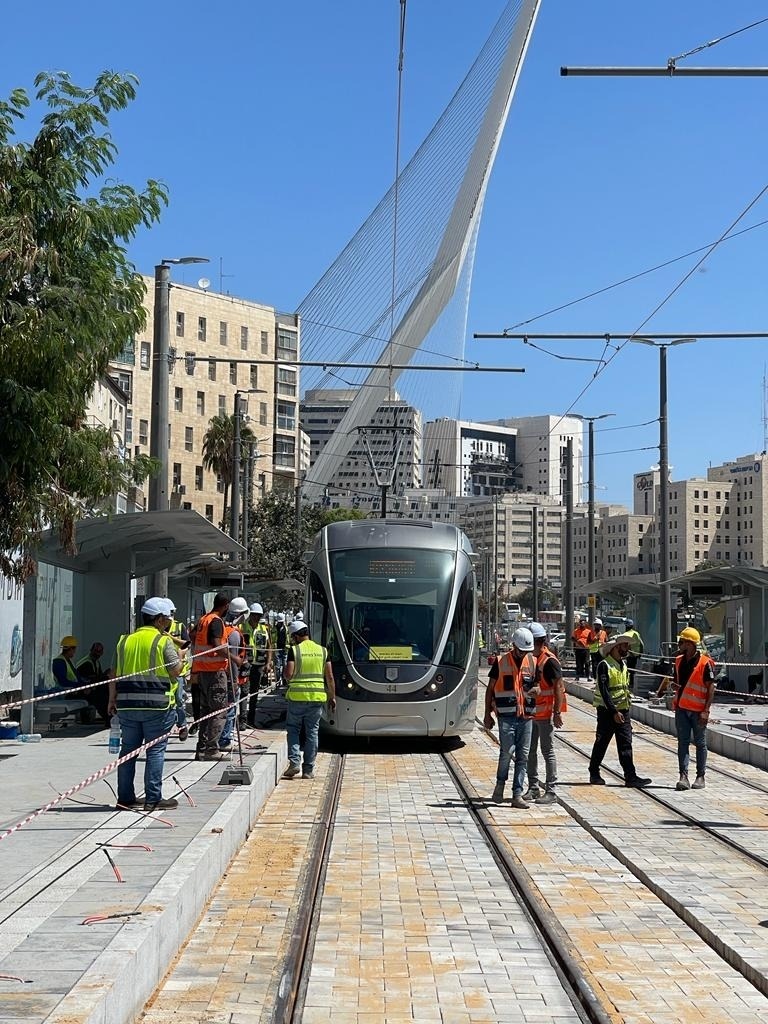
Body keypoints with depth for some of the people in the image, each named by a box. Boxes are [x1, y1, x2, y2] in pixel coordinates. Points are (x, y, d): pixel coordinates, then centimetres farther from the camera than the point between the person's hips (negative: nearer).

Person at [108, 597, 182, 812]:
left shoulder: (125, 641, 10)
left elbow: (115, 674, 11)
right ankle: (153, 799, 1)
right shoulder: (163, 641, -5)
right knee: (155, 751, 1)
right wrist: (180, 656, 12)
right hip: (157, 705, -5)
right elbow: (175, 670, -8)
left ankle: (125, 797, 15)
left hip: (127, 704, 5)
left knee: (128, 749, 11)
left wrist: (112, 700, 17)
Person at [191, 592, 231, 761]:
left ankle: (202, 748, 13)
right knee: (220, 712, -6)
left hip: (202, 670, 9)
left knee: (206, 709, 13)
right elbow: (217, 647, -23)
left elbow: (194, 644, 21)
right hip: (215, 670, -9)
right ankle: (211, 749, -10)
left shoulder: (203, 619, 15)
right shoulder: (216, 621, -13)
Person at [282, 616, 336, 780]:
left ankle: (294, 762, -4)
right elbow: (330, 677, 5)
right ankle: (308, 769, 10)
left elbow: (288, 674, -11)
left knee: (293, 729, 11)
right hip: (317, 697, 3)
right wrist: (332, 697, 14)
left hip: (297, 696, -3)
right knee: (312, 732, 8)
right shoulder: (322, 650, 6)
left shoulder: (294, 650, -5)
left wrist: (285, 669, 11)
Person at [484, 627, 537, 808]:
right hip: (506, 715, -4)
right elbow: (490, 689, 5)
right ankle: (500, 783, 10)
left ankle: (517, 795, 8)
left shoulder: (532, 662, 9)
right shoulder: (501, 661, -1)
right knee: (508, 750, -15)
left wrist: (535, 691, -5)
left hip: (526, 716, 4)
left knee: (523, 756, 3)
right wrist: (488, 714, 2)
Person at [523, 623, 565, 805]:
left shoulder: (549, 661, -14)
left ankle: (551, 791, 3)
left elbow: (558, 687, -17)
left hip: (545, 714, -8)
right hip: (531, 713, 8)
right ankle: (533, 788, 21)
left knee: (548, 752, -2)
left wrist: (557, 712, -21)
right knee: (530, 751, 11)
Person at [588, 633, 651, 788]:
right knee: (601, 743, 4)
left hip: (623, 711, 7)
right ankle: (594, 774, 17)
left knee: (626, 744, 0)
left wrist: (625, 710, 16)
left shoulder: (623, 664, 12)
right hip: (607, 711, -7)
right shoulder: (604, 665, -13)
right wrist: (614, 712, -23)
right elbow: (604, 691, -19)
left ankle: (630, 776, -3)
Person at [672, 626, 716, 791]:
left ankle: (700, 777, 13)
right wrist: (673, 685, -1)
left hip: (698, 710, -5)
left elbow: (711, 688, -10)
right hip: (682, 708, 5)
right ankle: (683, 776, -2)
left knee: (700, 743, 6)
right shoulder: (679, 661, 10)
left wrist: (706, 710, -15)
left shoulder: (705, 663, -10)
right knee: (682, 742, 0)